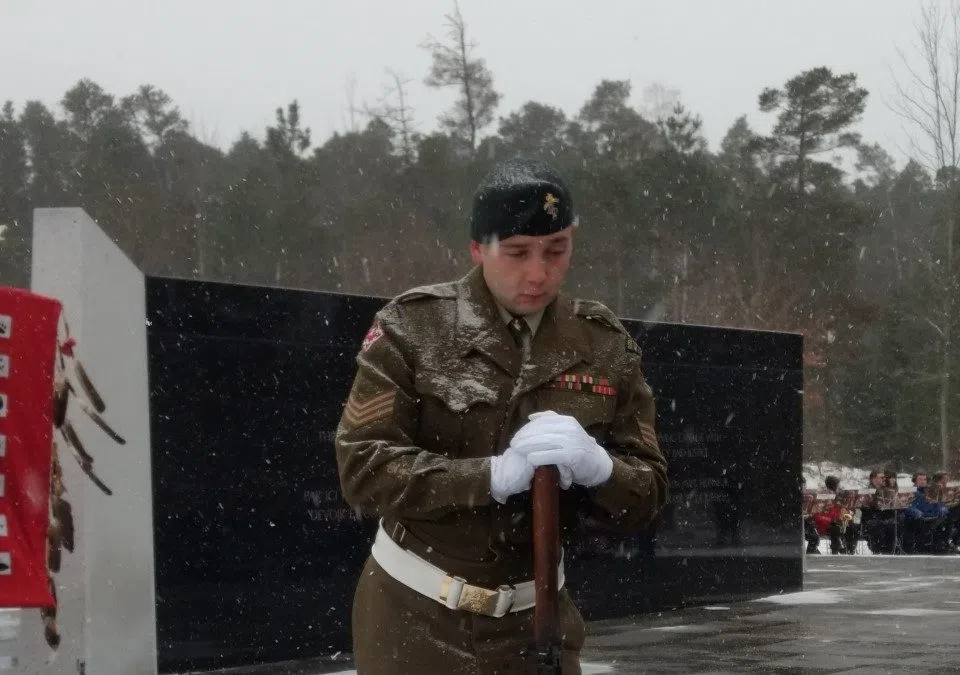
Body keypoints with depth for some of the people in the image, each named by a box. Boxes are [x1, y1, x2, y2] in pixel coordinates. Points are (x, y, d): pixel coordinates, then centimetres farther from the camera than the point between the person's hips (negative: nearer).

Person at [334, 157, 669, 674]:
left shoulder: (605, 345, 0)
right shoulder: (413, 327, -9)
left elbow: (646, 497, 1)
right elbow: (362, 467, -16)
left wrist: (596, 466, -22)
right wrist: (494, 475, -27)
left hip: (536, 616, 3)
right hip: (413, 615, -3)